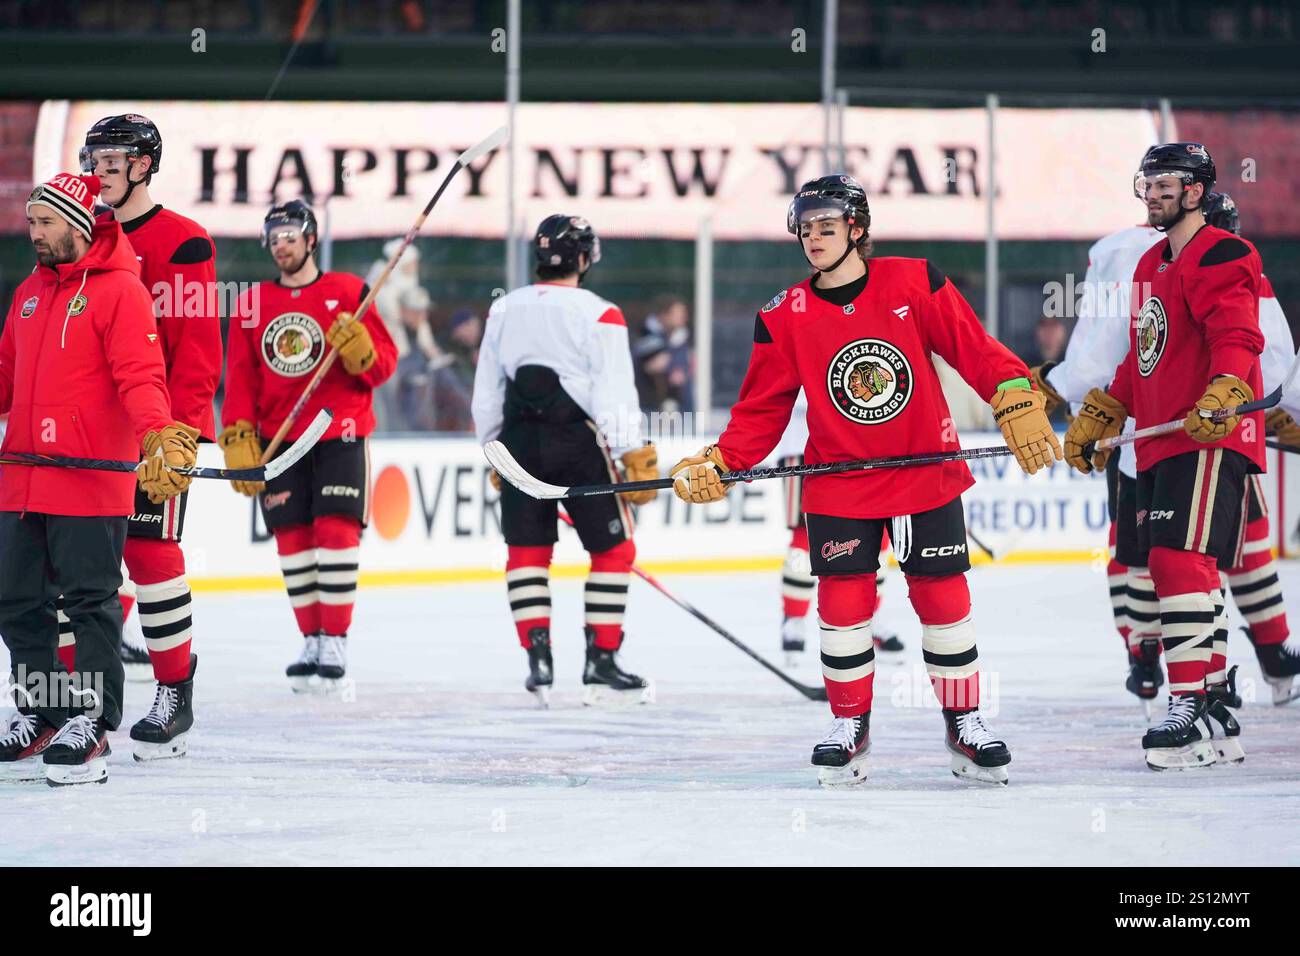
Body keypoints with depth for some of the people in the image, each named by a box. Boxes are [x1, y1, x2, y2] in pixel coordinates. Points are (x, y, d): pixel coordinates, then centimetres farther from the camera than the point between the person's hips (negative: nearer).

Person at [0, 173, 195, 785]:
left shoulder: (120, 290, -6)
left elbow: (141, 377, -14)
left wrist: (157, 436, -28)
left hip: (90, 481, -8)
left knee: (90, 600, -4)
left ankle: (92, 721, 1)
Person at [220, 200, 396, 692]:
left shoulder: (348, 292, 2)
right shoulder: (253, 303, 10)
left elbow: (384, 364, 1)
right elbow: (241, 379, 9)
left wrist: (361, 349, -20)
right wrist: (238, 440, 0)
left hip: (339, 434, -3)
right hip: (278, 440, 3)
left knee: (336, 532, -11)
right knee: (293, 540, 2)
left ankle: (334, 643, -7)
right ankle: (312, 640, 11)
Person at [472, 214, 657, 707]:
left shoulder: (504, 310, 8)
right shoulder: (598, 315, -7)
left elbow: (485, 395, 13)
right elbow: (615, 395, -12)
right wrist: (636, 459, -9)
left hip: (519, 443, 4)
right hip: (580, 444, -4)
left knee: (526, 551, 11)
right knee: (613, 550, 7)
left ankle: (539, 661, 0)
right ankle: (601, 664, 3)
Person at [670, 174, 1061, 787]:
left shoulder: (914, 284, -5)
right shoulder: (785, 317, -1)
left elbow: (975, 350, -6)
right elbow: (762, 409, 2)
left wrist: (1018, 403, -19)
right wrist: (717, 463, -10)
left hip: (926, 476, -1)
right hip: (838, 487, 1)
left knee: (943, 599, 2)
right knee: (844, 604, -3)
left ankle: (964, 722, 15)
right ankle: (850, 725, 12)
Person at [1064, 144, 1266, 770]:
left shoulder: (1222, 259, -8)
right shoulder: (1150, 266, 22)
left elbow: (1237, 340, -22)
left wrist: (1222, 396, -38)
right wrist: (1097, 419, 30)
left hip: (1210, 438, -10)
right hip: (1159, 443, 10)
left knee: (1182, 561, -18)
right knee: (1170, 569, 10)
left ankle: (1191, 707, -21)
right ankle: (1216, 706, 18)